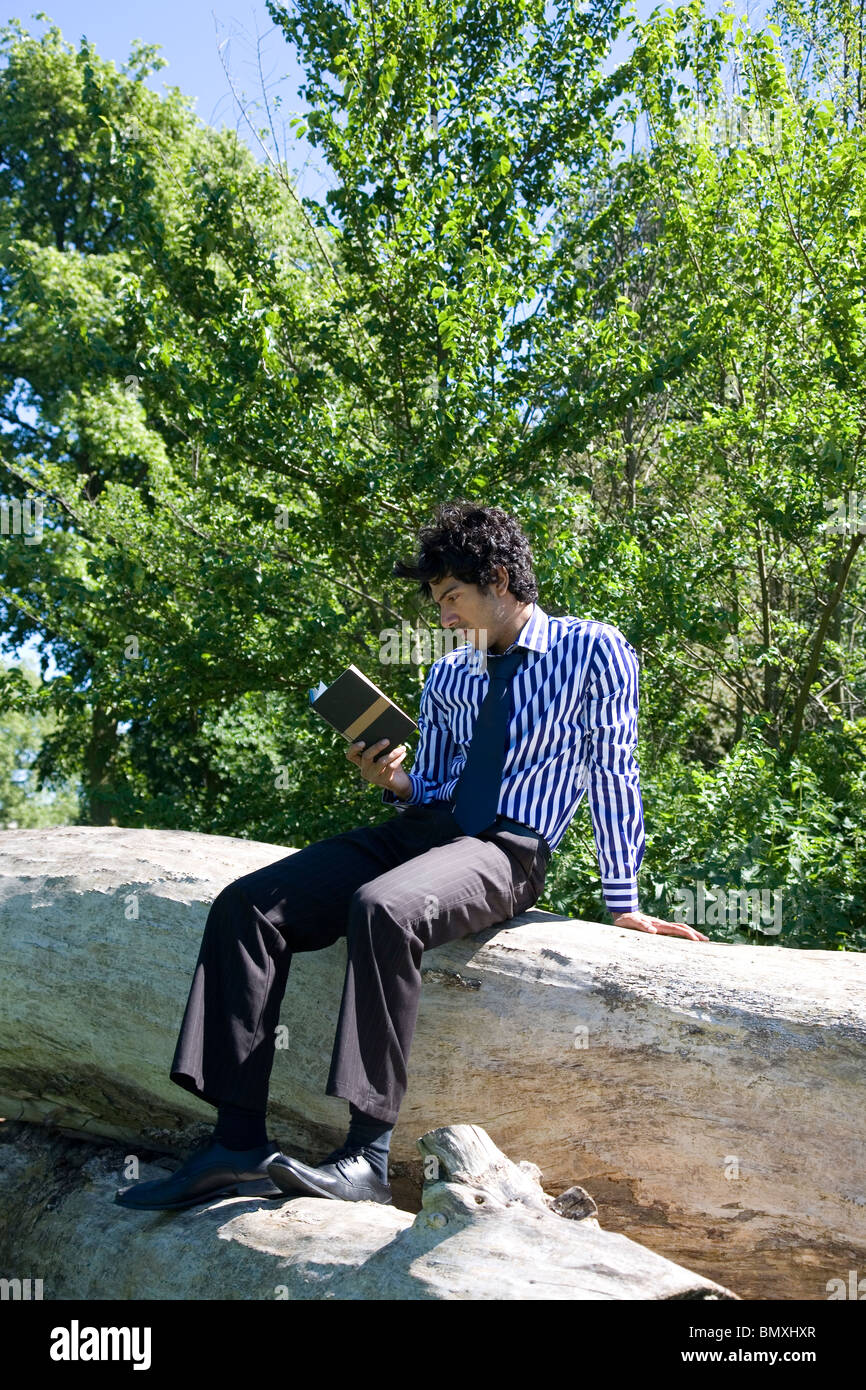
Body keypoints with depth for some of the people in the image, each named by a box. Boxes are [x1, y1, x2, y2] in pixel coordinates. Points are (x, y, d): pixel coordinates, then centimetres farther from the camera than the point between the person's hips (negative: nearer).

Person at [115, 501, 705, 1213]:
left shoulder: (592, 651, 4)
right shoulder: (447, 676, 21)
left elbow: (614, 776, 3)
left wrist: (625, 905, 2)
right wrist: (393, 781, -2)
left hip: (507, 849, -6)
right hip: (422, 828, 7)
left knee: (381, 907, -38)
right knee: (246, 904, -15)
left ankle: (368, 1157, -33)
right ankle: (238, 1145, -19)